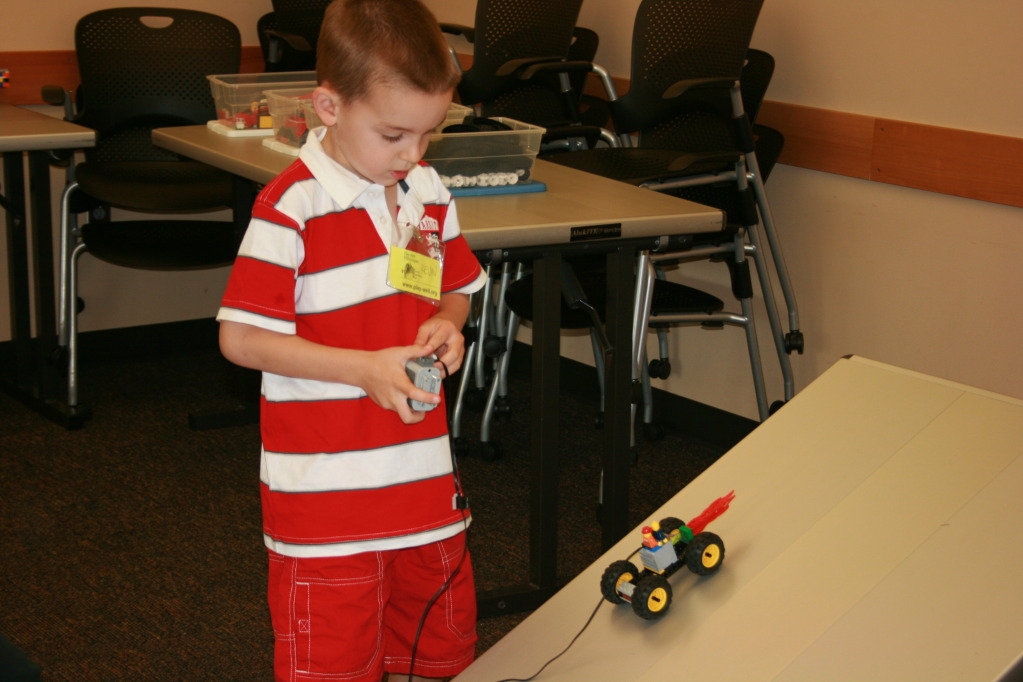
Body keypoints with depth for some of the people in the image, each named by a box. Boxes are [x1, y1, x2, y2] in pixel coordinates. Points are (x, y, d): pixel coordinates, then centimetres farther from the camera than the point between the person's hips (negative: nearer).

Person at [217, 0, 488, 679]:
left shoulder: (429, 193, 4)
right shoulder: (291, 206, -17)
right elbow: (241, 337, -18)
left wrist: (448, 324, -5)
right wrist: (363, 368, -23)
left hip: (425, 475, 6)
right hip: (325, 489, -6)